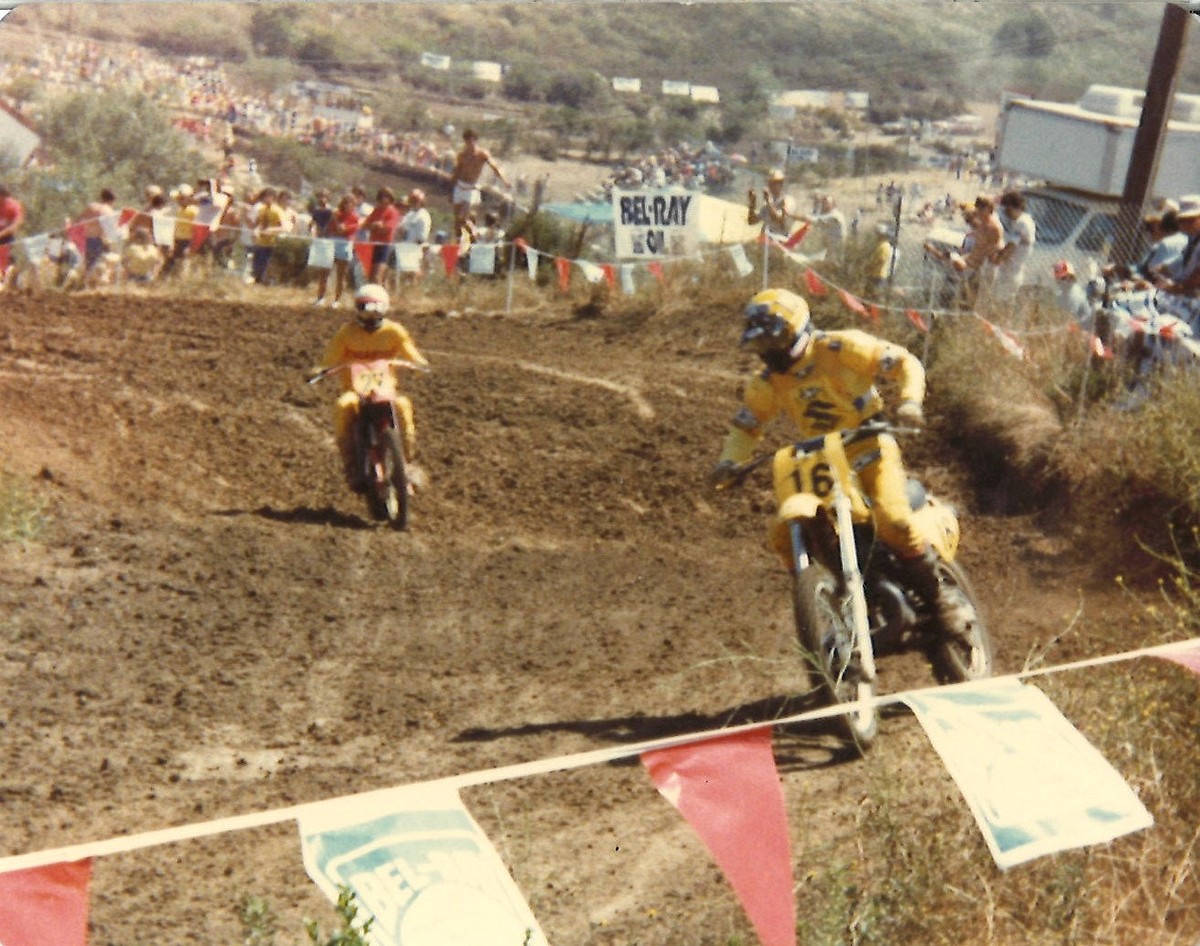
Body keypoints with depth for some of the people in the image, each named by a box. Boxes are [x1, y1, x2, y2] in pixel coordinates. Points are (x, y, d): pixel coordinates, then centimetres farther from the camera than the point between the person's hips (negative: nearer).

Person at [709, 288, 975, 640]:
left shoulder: (841, 348, -12)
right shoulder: (767, 384, 2)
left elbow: (905, 362, -9)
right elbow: (745, 425, 10)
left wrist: (910, 402, -27)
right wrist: (729, 462, -10)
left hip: (868, 448, -5)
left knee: (893, 520, -29)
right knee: (784, 536, -8)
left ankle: (939, 596, -8)